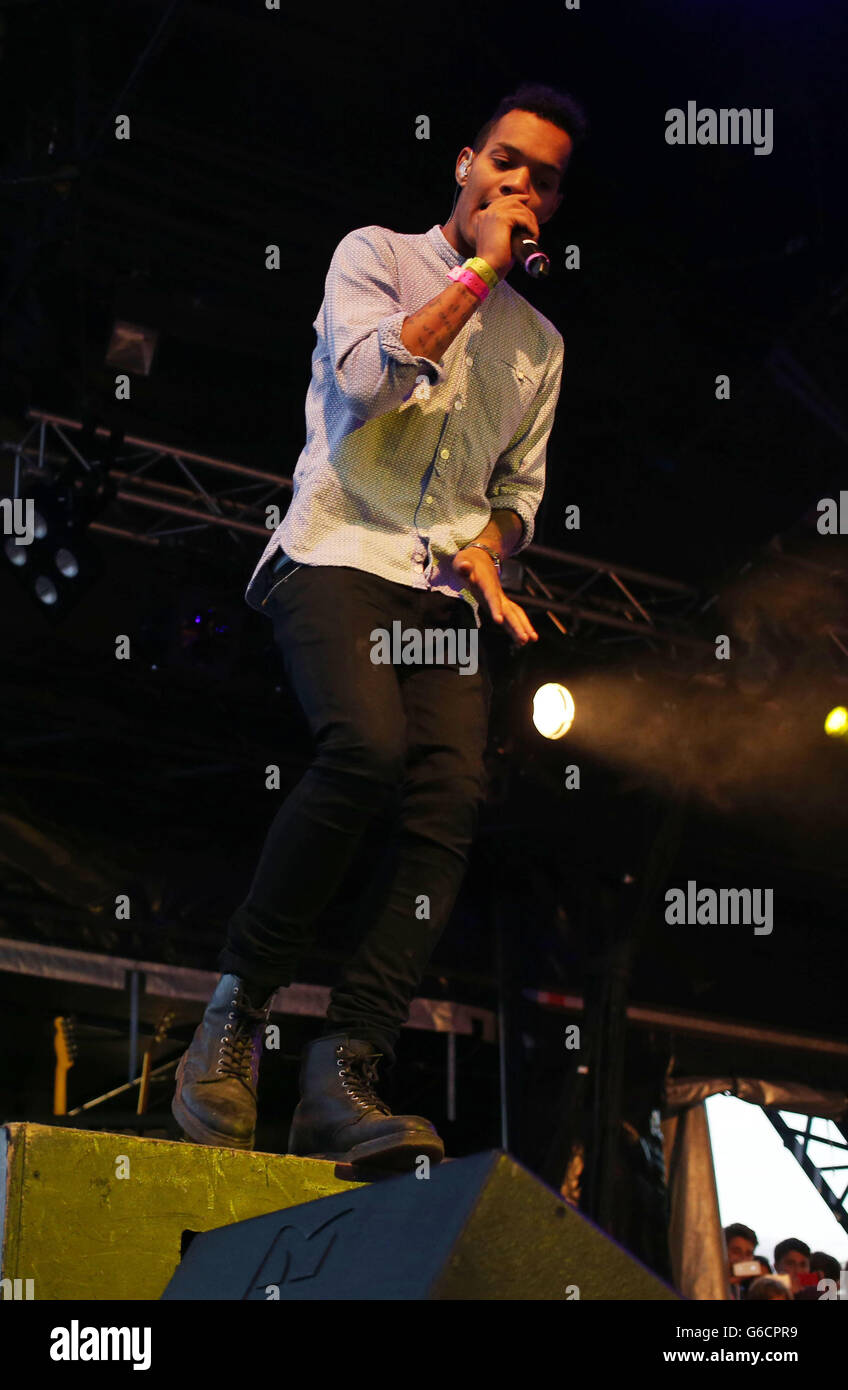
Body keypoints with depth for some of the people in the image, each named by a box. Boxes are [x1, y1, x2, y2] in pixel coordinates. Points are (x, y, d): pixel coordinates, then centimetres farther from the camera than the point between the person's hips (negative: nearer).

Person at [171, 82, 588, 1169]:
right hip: (336, 555, -5)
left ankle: (343, 1079, -24)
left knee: (452, 796, -20)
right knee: (367, 744, -32)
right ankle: (233, 1020, -20)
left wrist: (487, 548, 3)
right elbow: (368, 377, -10)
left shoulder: (539, 341, 24)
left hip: (444, 589, 5)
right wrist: (478, 272, -3)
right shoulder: (375, 255, 9)